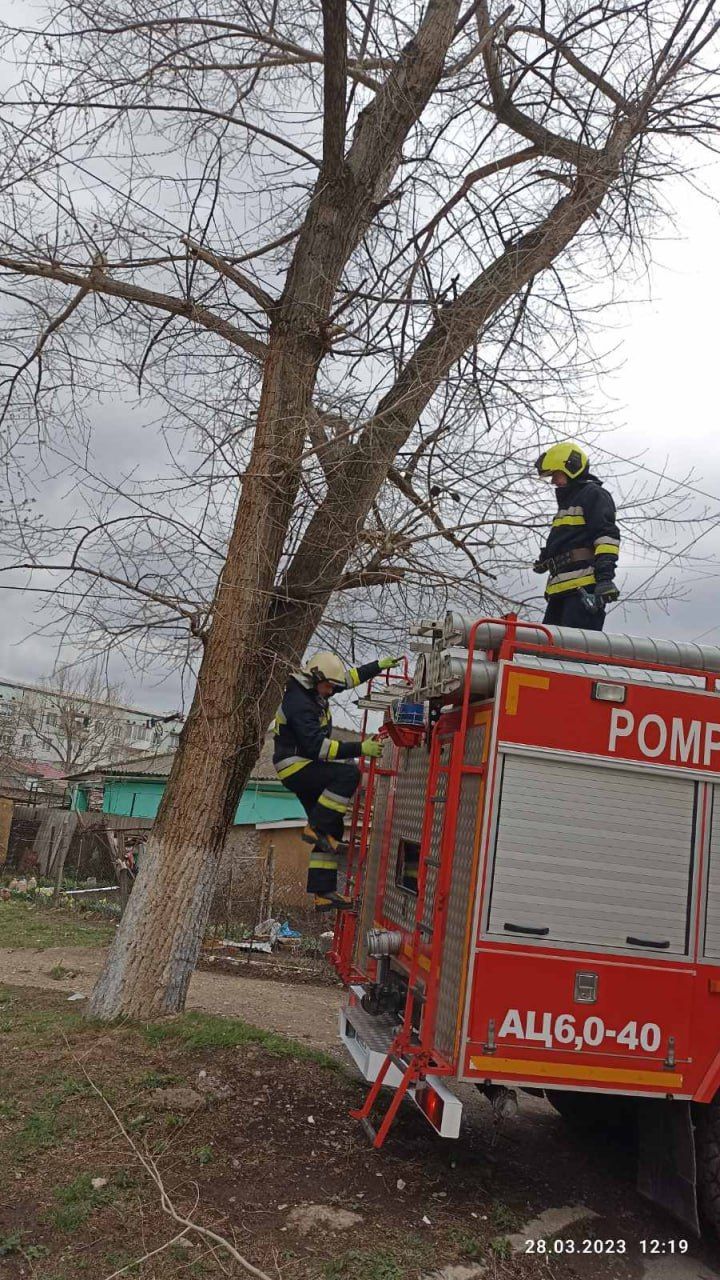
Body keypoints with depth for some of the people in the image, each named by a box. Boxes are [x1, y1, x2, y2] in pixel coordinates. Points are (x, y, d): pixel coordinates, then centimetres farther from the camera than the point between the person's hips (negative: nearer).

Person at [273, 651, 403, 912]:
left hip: (305, 768, 10)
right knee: (349, 773, -27)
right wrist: (359, 749, -31)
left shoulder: (312, 690, 8)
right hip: (295, 766, -10)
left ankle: (323, 892, 6)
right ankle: (316, 828, -18)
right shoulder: (299, 704, -22)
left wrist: (379, 665, 20)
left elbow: (350, 678, 23)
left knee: (332, 827, 5)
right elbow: (318, 746, -30)